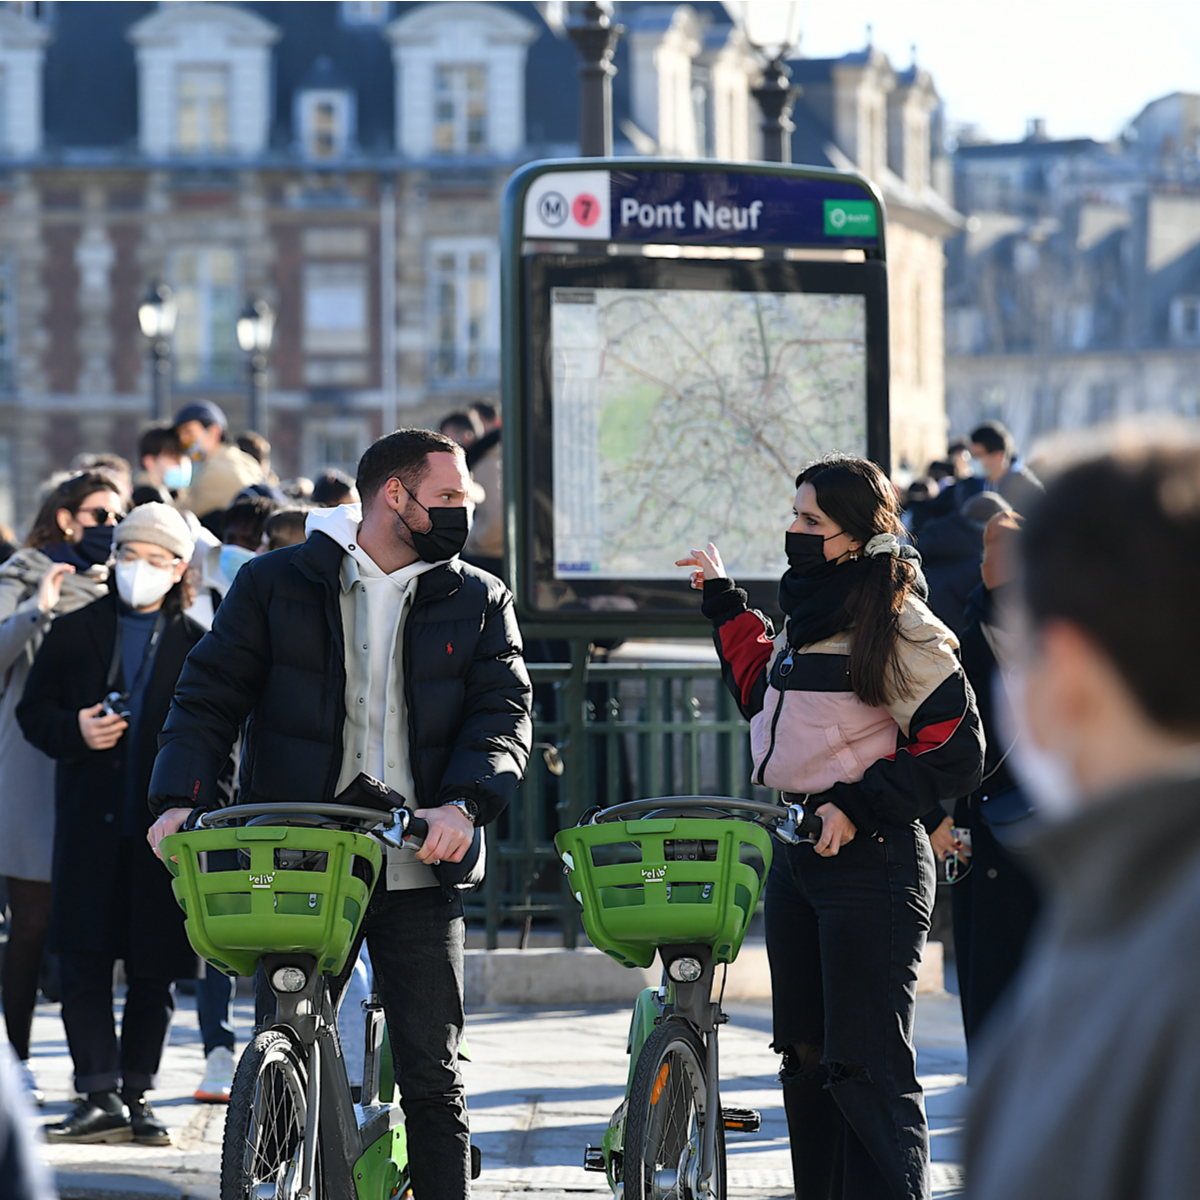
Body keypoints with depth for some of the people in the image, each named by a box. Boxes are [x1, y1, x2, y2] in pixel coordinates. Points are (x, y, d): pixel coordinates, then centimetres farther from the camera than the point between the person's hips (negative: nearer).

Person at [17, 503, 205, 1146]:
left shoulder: (197, 646, 7)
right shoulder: (74, 632, 9)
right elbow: (32, 710, 10)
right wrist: (74, 731, -11)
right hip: (90, 823, 0)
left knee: (155, 971, 4)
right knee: (83, 961, -5)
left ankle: (135, 1094, 14)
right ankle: (99, 1096, -3)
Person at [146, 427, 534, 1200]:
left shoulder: (478, 601, 11)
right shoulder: (276, 585, 7)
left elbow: (503, 715, 1)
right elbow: (210, 696, 4)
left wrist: (466, 802, -19)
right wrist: (181, 799, -12)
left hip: (419, 875, 1)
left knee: (433, 1080, 0)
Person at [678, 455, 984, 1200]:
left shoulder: (901, 629, -12)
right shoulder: (808, 620, 14)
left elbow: (956, 754, -14)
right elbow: (763, 693, 31)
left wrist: (858, 807, -18)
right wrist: (725, 602, 29)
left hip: (871, 861, -9)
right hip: (796, 853, 9)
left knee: (866, 1068, -10)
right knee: (806, 1056, 12)